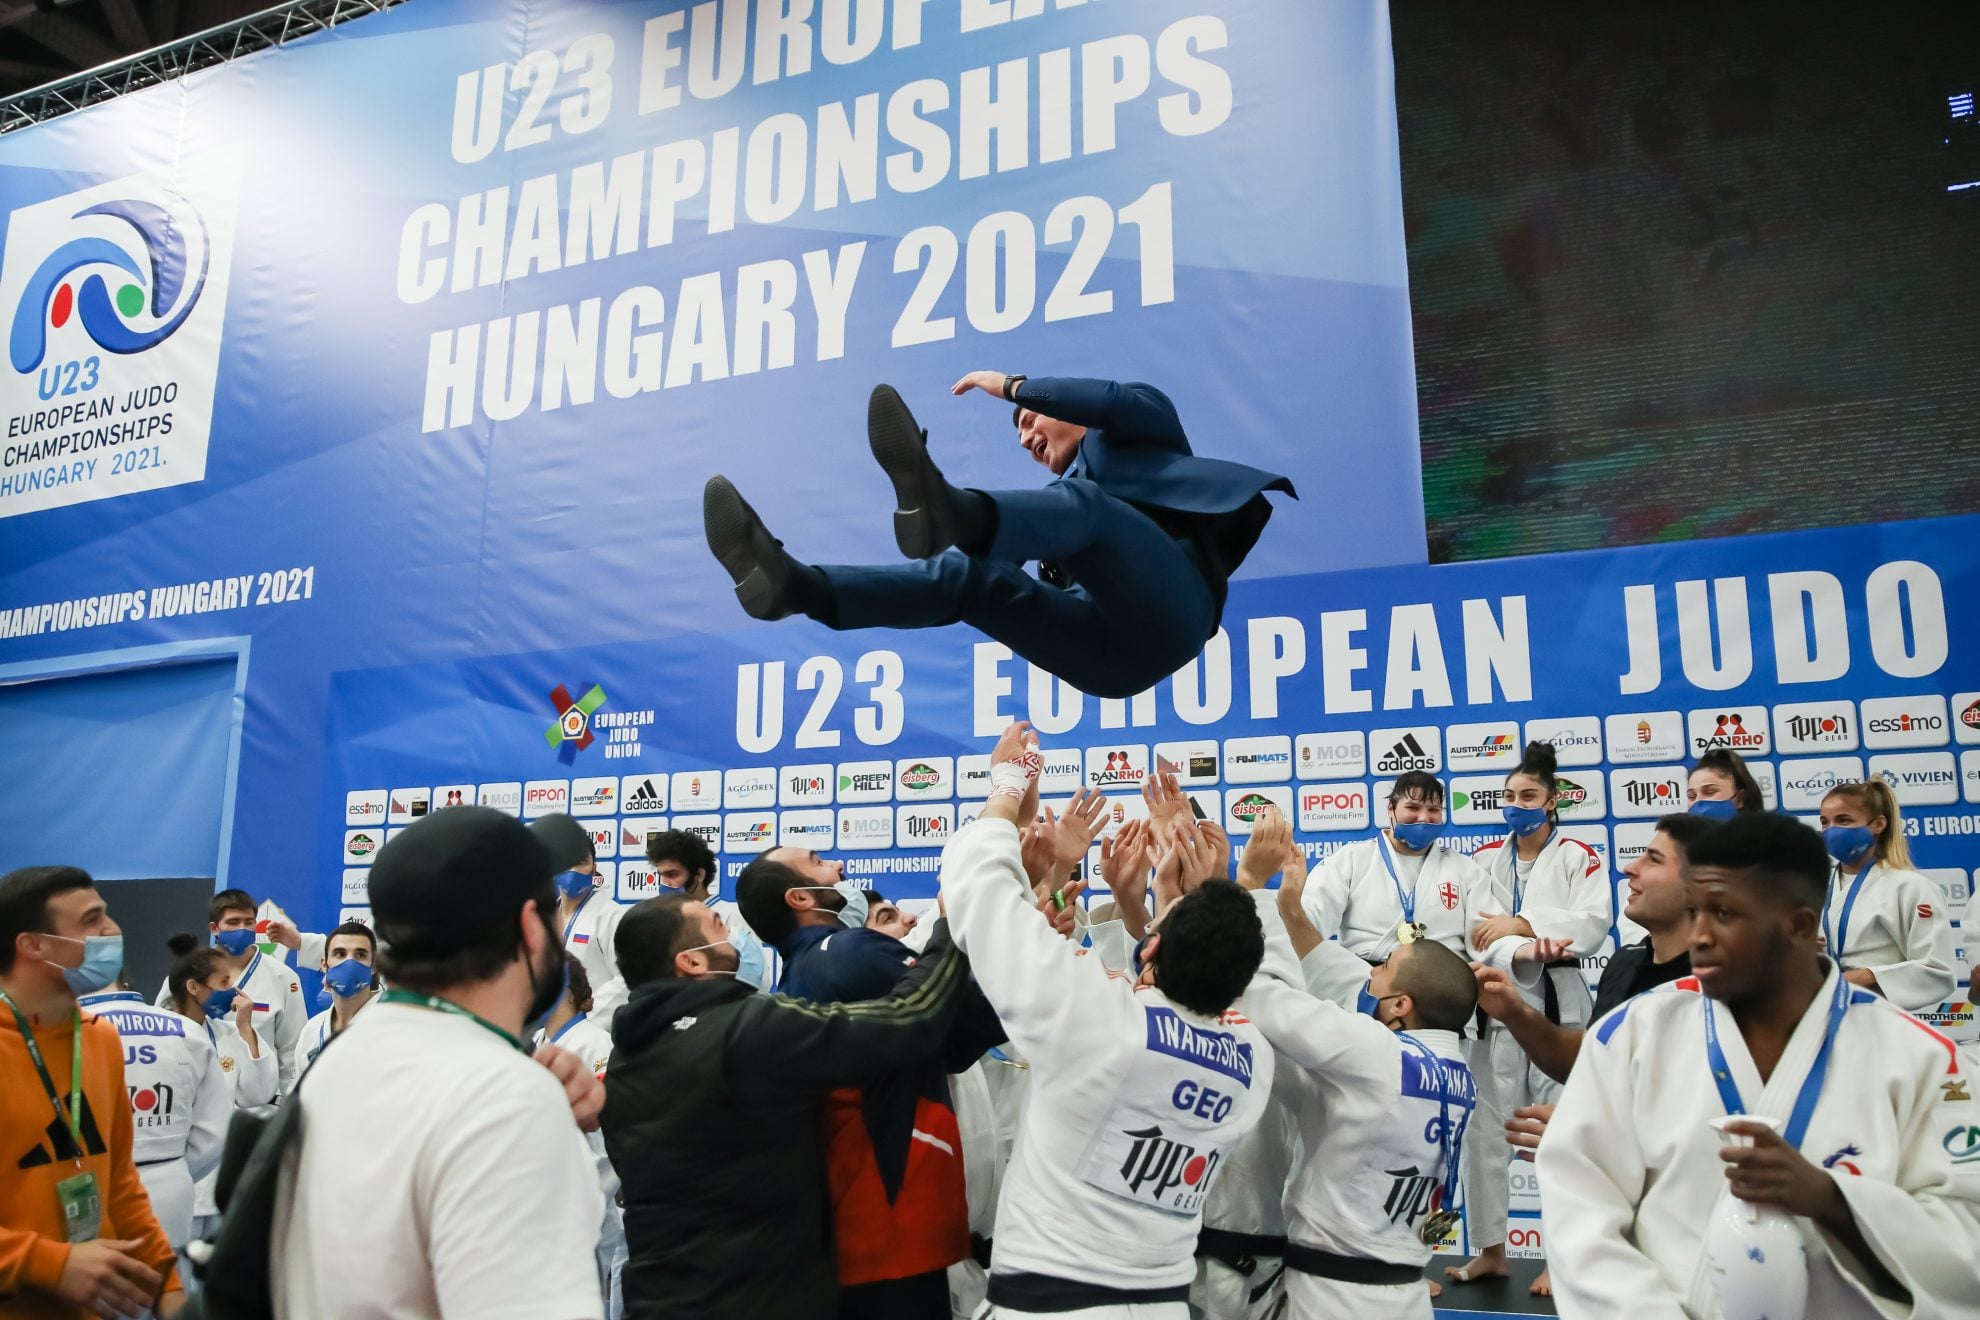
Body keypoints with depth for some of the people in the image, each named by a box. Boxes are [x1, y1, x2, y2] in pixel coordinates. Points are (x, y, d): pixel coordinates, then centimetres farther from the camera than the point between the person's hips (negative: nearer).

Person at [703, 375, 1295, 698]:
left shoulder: (1133, 438, 25)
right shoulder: (1060, 495, 38)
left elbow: (1130, 401, -1)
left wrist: (1014, 387, 5)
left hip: (1163, 614, -5)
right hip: (1110, 655, 5)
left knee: (1080, 504, -30)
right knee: (964, 573, -15)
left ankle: (954, 512, -64)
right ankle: (793, 584, -34)